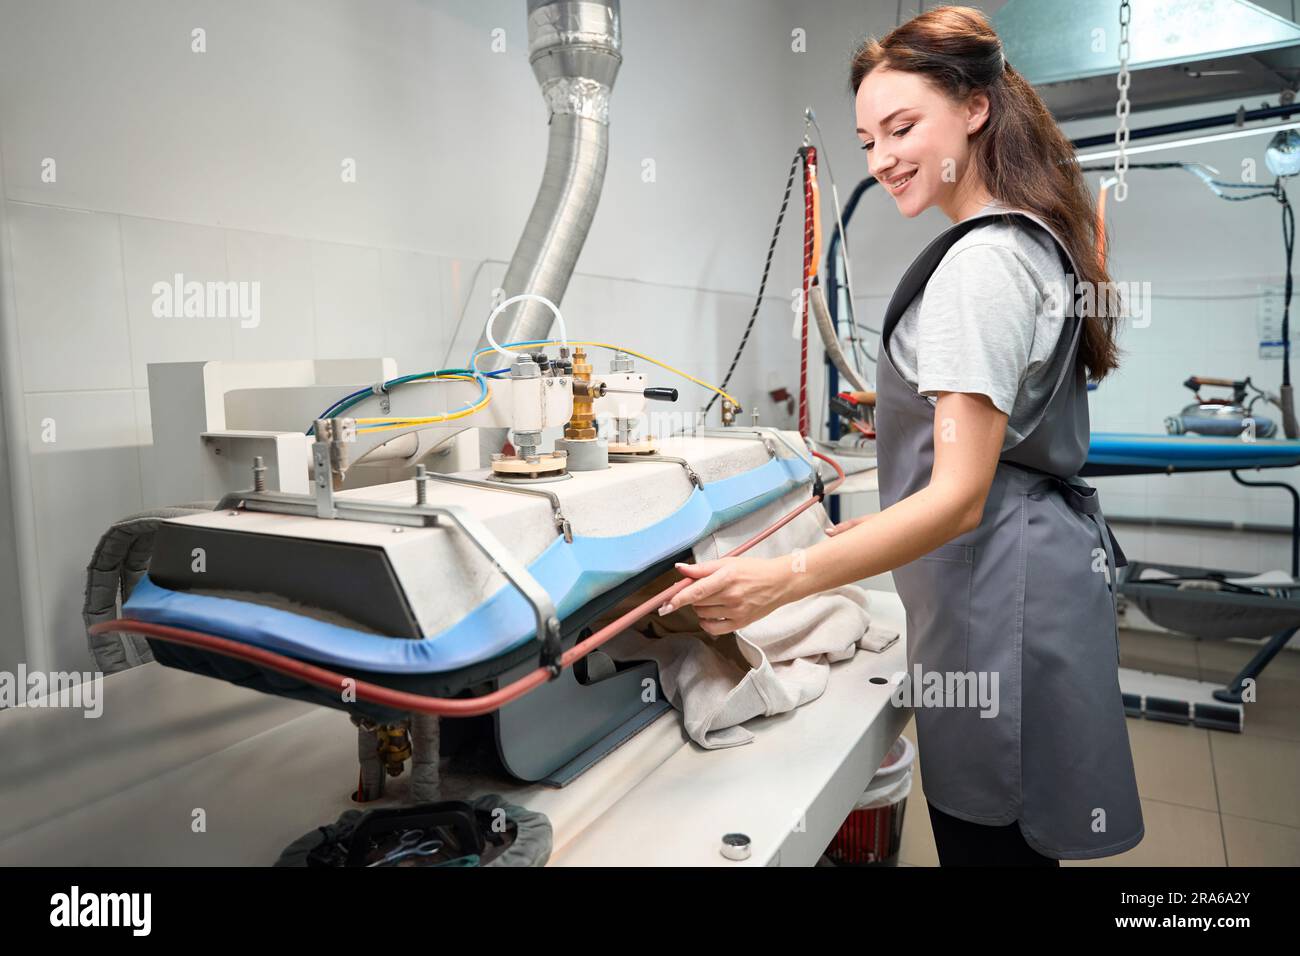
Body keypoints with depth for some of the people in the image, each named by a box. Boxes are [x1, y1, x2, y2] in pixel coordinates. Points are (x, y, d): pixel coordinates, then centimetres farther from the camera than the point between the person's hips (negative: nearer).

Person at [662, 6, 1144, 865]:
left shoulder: (982, 262, -18)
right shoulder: (1035, 239, 14)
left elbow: (960, 496, -25)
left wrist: (784, 580, -36)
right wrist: (886, 519, 22)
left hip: (1001, 591, -10)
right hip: (1044, 561, 10)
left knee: (988, 840, 4)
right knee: (1011, 839, 21)